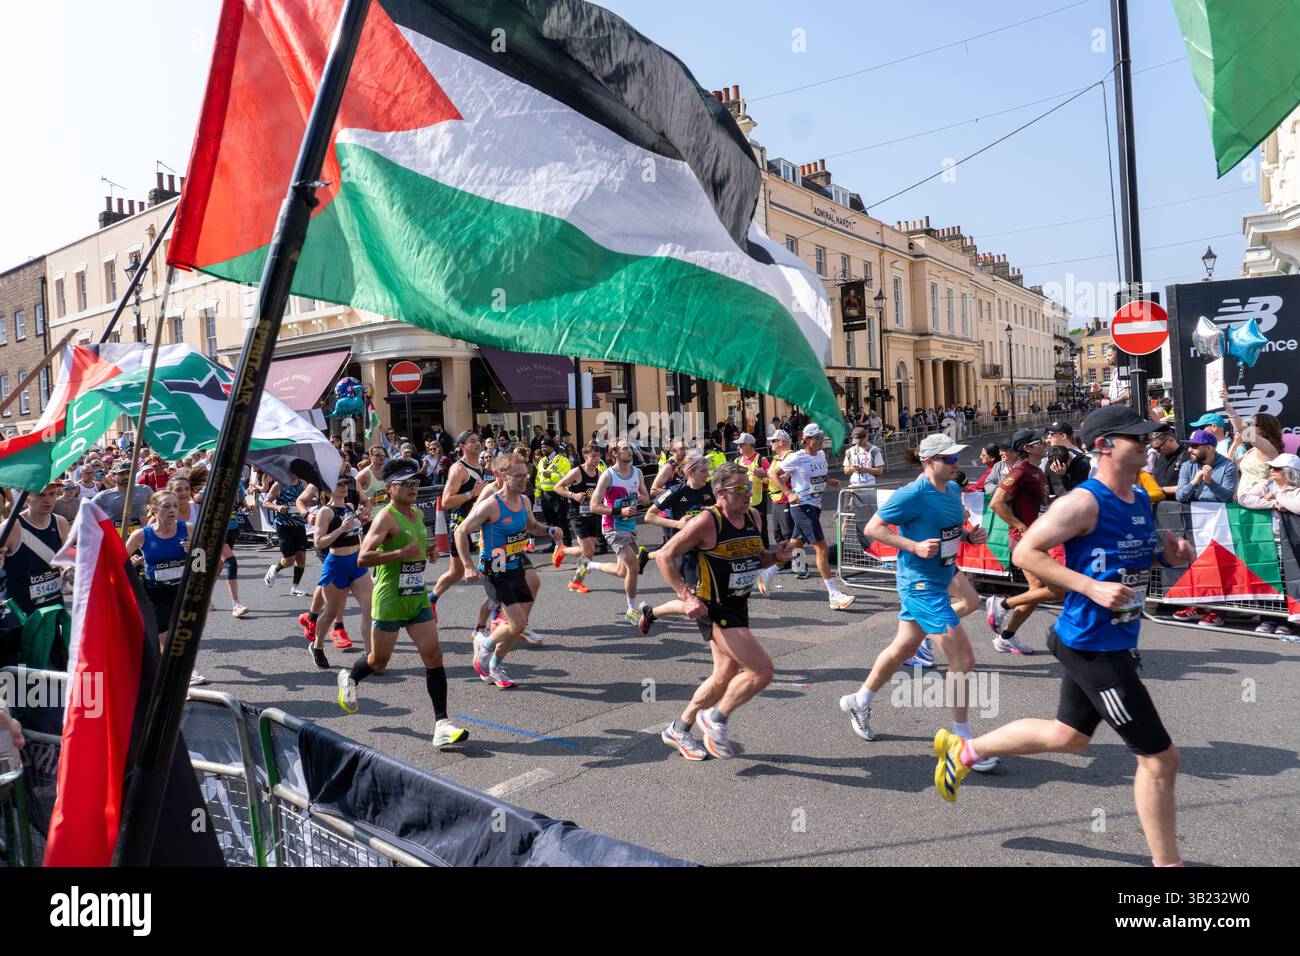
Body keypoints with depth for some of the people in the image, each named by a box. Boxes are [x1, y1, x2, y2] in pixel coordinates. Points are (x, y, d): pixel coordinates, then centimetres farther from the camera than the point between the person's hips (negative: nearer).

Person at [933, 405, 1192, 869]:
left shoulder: (1141, 500, 8)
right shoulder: (1083, 502, -19)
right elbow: (1025, 553, -19)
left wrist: (1168, 555, 1)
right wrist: (1092, 588, -25)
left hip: (1116, 643, 10)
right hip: (1091, 646, -10)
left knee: (1068, 737, 23)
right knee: (1160, 758, -1)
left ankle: (964, 750, 36)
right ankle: (1167, 860, 19)